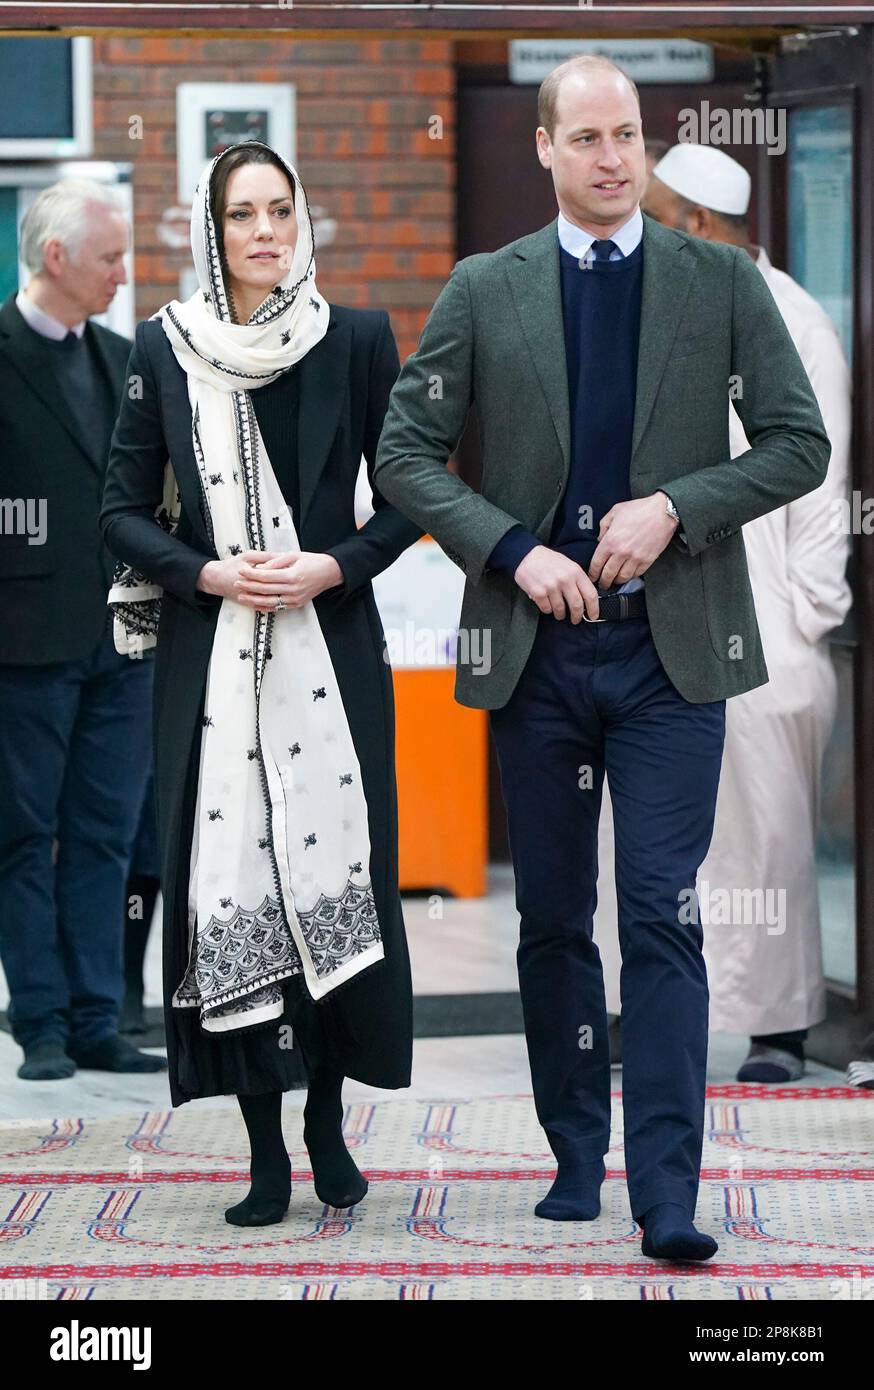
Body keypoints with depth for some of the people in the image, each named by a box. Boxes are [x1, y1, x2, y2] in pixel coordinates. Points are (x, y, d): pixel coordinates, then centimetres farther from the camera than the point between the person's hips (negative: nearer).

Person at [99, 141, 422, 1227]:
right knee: (227, 885, -3)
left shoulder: (356, 340, 2)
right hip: (210, 658, 0)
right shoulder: (164, 348, 4)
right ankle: (264, 1145, 3)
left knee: (335, 874, -2)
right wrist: (209, 574, -9)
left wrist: (338, 567, -9)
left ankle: (326, 1116, 14)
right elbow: (123, 509, 7)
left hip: (333, 646, 0)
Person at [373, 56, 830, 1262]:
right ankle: (575, 1162, 23)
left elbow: (801, 445, 2)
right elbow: (405, 455, 3)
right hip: (536, 649, 2)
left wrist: (673, 509, -12)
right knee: (553, 922, 10)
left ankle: (667, 1196, -9)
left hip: (671, 651, -2)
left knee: (663, 917, -8)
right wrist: (515, 551, -11)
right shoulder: (484, 291, 5)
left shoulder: (722, 282, 3)